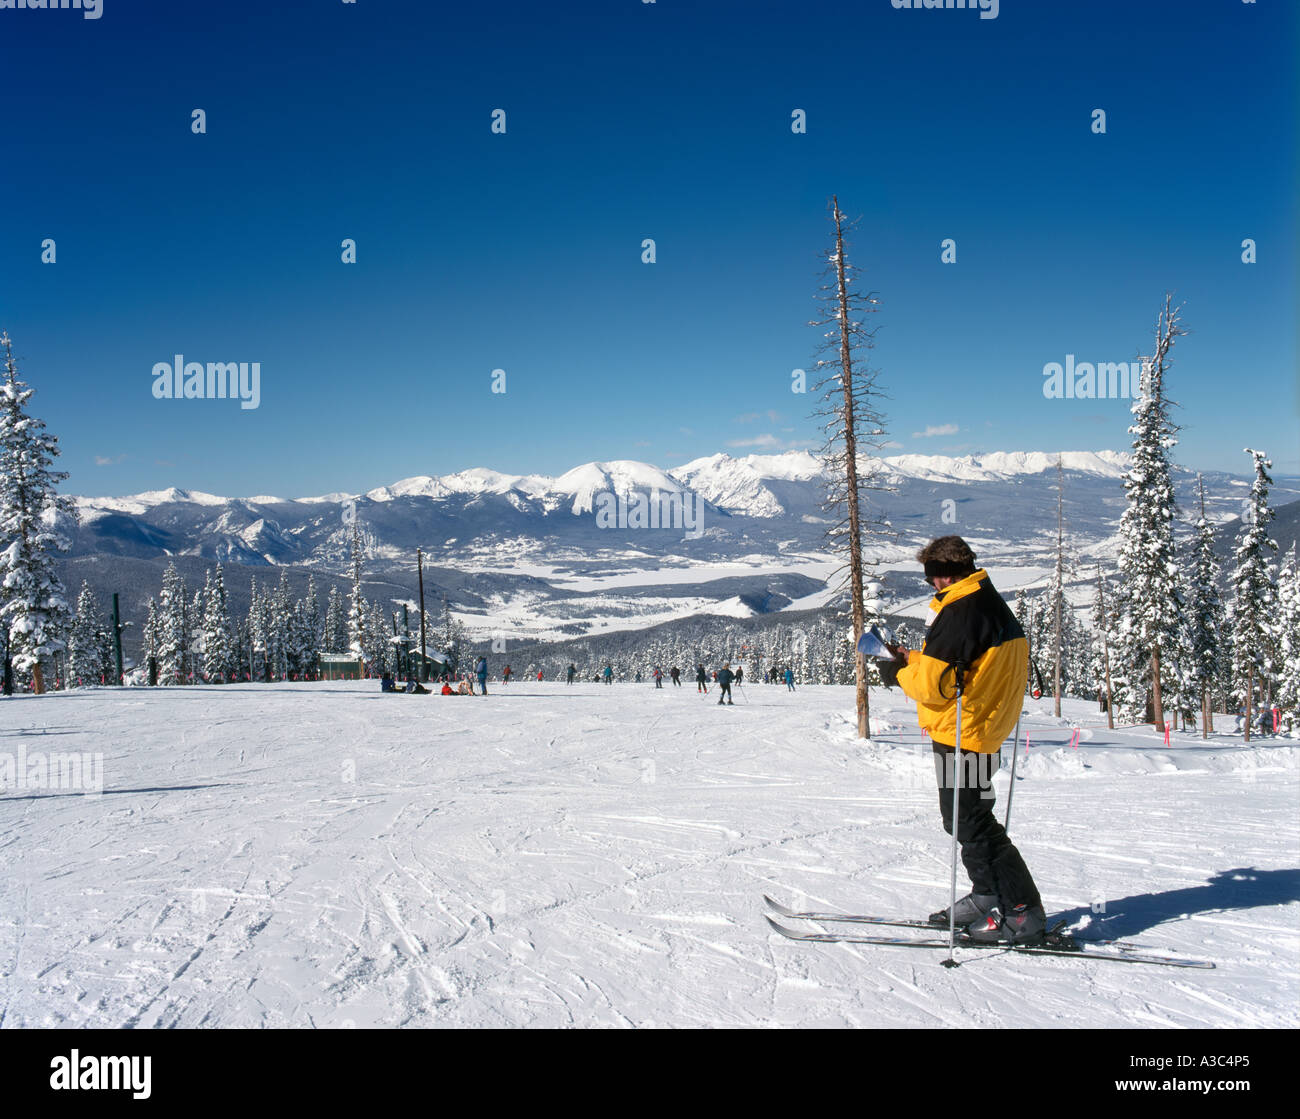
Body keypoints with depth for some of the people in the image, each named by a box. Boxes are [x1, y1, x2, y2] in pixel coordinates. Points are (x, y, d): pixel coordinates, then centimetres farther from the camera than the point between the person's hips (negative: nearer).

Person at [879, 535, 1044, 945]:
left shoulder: (959, 613, -20)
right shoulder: (995, 604, 12)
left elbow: (933, 684, -22)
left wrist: (898, 675, -3)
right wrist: (914, 658, 14)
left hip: (959, 735, -10)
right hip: (986, 733, 10)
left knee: (972, 825, -2)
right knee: (966, 820, 21)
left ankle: (1022, 912, 1)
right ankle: (987, 896, 28)